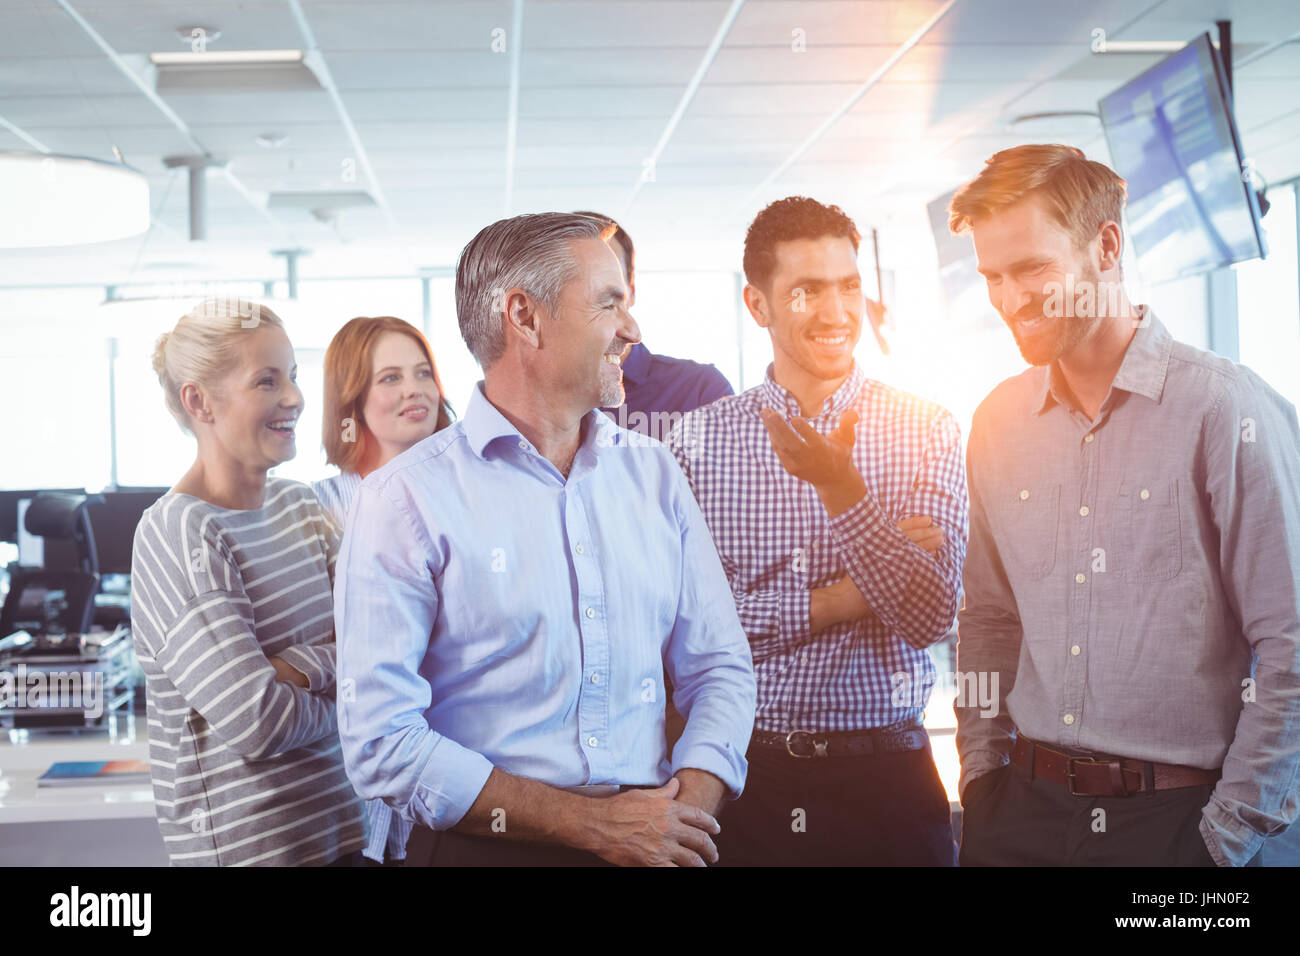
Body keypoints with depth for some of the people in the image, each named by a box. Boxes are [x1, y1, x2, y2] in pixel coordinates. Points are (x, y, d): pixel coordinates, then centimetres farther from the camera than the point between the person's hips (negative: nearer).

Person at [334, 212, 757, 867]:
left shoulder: (655, 476, 6)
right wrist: (592, 824, -18)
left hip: (661, 843, 4)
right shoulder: (407, 499, -9)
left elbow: (718, 666, 7)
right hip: (489, 849, -4)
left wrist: (689, 806, -12)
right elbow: (382, 744, -15)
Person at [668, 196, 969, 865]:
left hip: (883, 779, 0)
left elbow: (930, 617, -9)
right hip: (740, 772, 0)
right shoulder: (699, 440, -1)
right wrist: (840, 599, -11)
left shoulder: (927, 433, 0)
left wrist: (842, 490, -20)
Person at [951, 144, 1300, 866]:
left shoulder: (1228, 411, -11)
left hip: (1174, 820, -4)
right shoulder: (998, 422, 7)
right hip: (1026, 810, 5)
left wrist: (1228, 836, -11)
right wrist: (983, 773, 7)